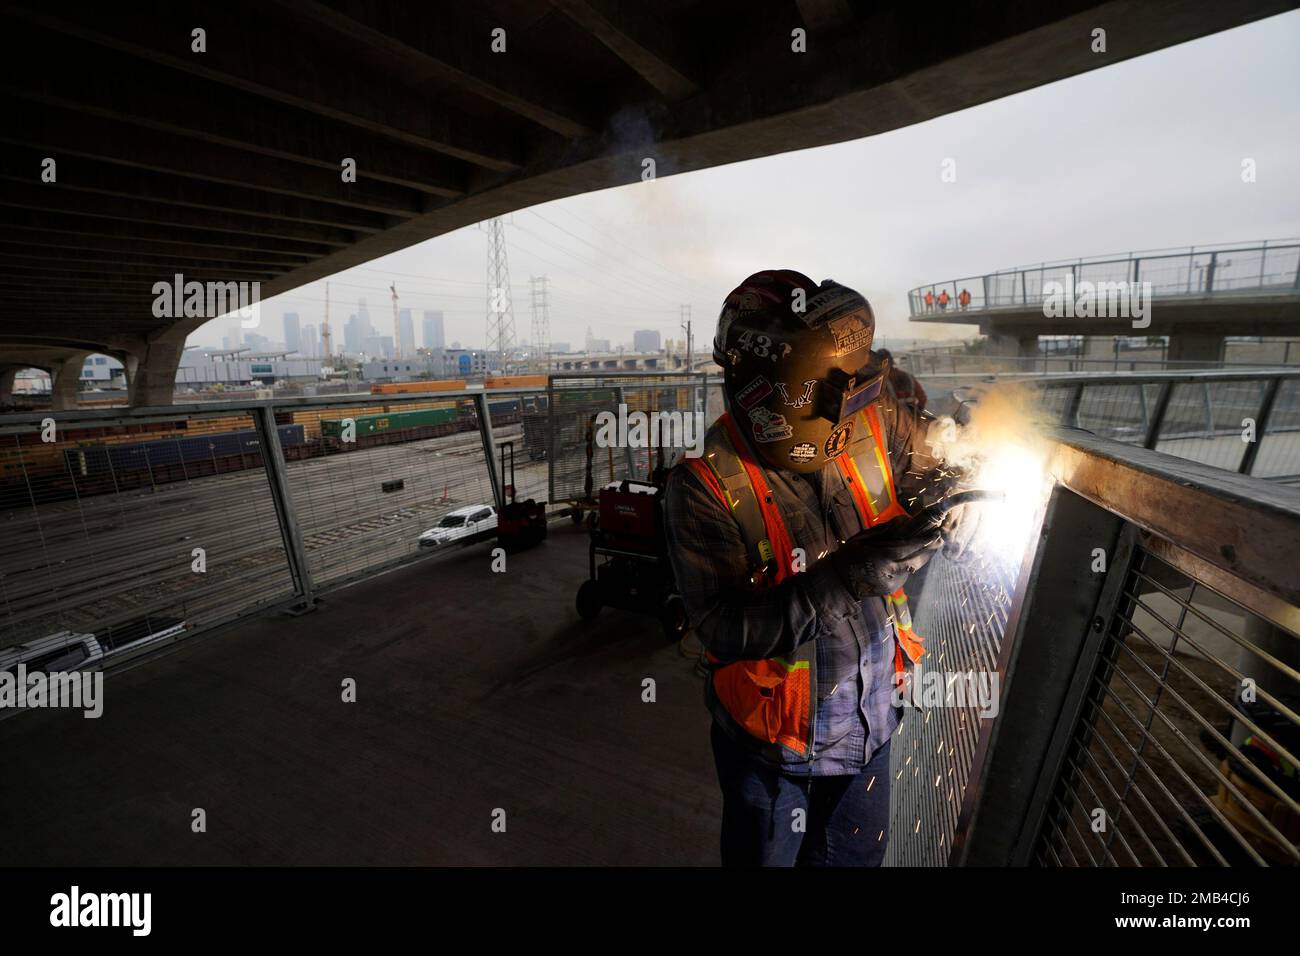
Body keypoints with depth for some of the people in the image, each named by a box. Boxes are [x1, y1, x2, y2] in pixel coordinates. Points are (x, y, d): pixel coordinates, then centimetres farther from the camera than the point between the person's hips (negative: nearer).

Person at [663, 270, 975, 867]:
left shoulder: (875, 425, -14)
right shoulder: (704, 485, -27)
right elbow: (725, 629, -29)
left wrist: (943, 518, -23)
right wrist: (849, 577, -38)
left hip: (871, 714, 5)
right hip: (775, 737, -4)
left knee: (857, 855, 30)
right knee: (766, 855, 25)